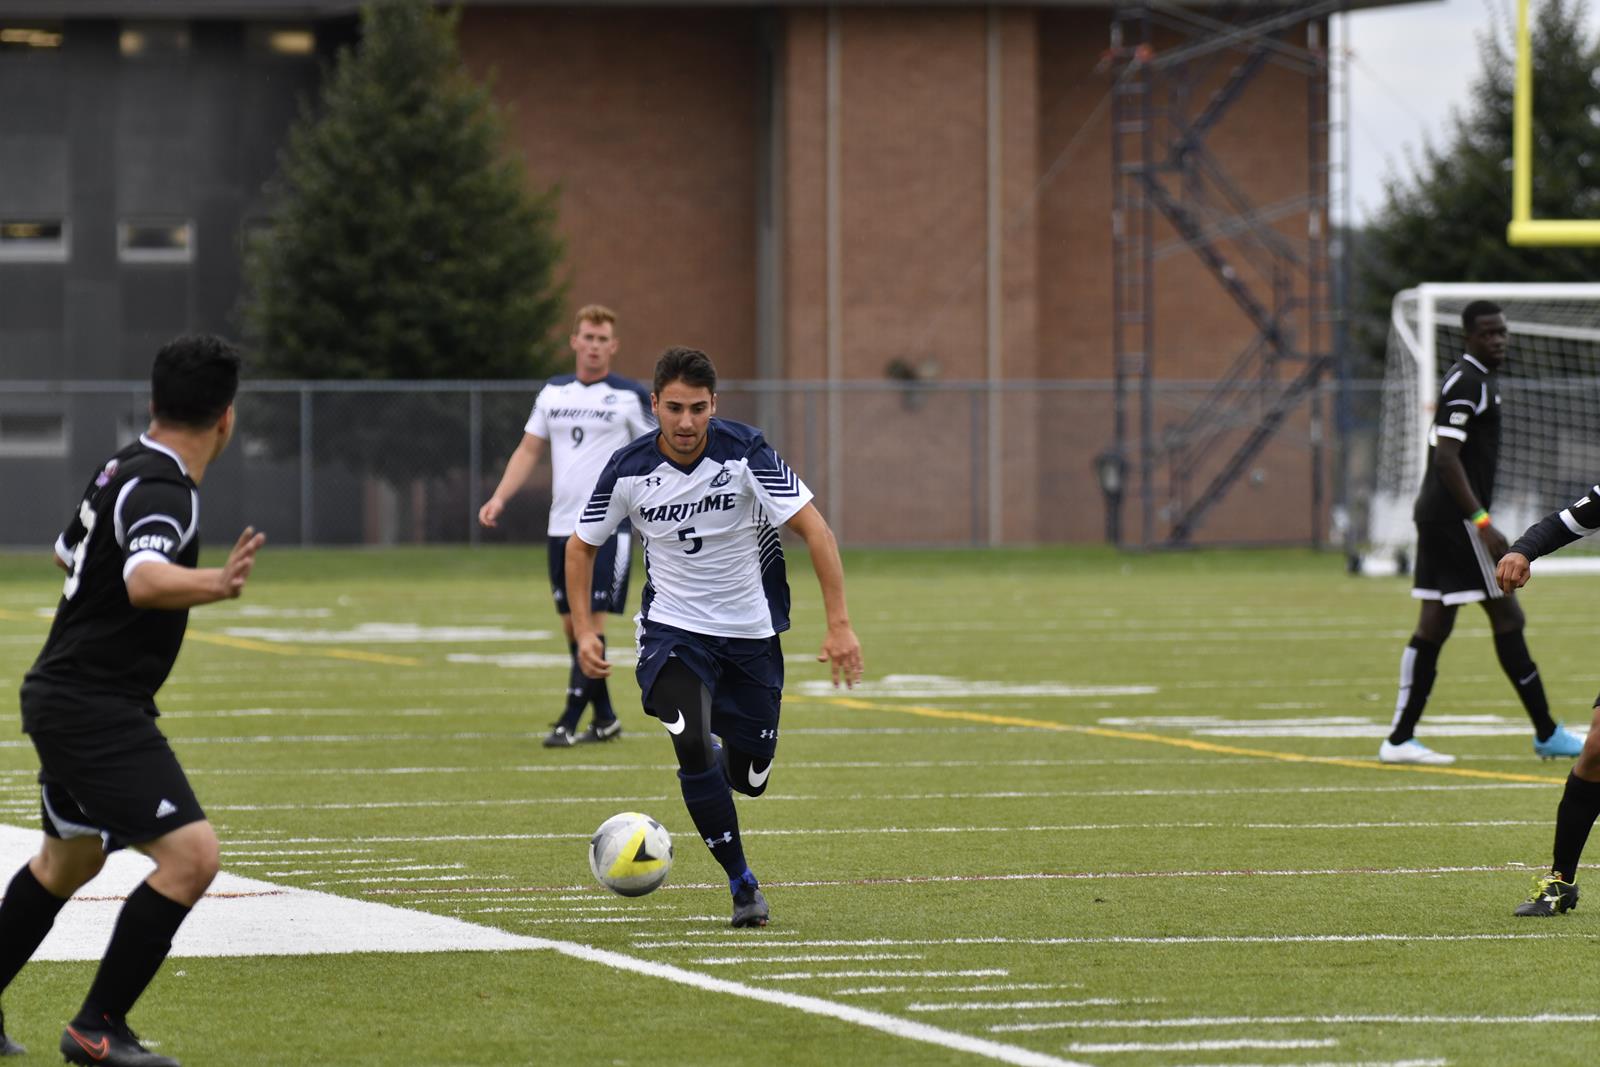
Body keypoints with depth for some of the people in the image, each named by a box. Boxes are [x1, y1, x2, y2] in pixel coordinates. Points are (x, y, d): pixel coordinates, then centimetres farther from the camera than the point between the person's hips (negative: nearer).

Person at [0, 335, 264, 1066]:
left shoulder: (122, 470, 8)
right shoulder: (162, 491, -21)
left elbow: (69, 553, 28)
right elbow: (144, 580, -42)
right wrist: (215, 585, -61)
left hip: (65, 698, 10)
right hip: (96, 710, -10)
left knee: (69, 860, 28)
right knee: (190, 855, -17)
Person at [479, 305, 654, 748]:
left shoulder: (630, 397, -2)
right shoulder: (553, 392, 12)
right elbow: (528, 450, 15)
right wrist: (500, 497, 2)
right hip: (561, 525, 5)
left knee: (590, 620, -11)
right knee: (572, 624, 7)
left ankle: (569, 723, -11)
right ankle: (605, 718, 18)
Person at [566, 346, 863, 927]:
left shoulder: (744, 453, -18)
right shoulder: (629, 470, -13)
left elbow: (815, 530, -19)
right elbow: (581, 545, 4)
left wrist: (839, 624, -26)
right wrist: (584, 630, -6)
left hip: (751, 633, 0)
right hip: (673, 629, 0)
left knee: (749, 779, 5)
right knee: (692, 745, -24)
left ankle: (721, 763, 45)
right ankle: (743, 885, -9)